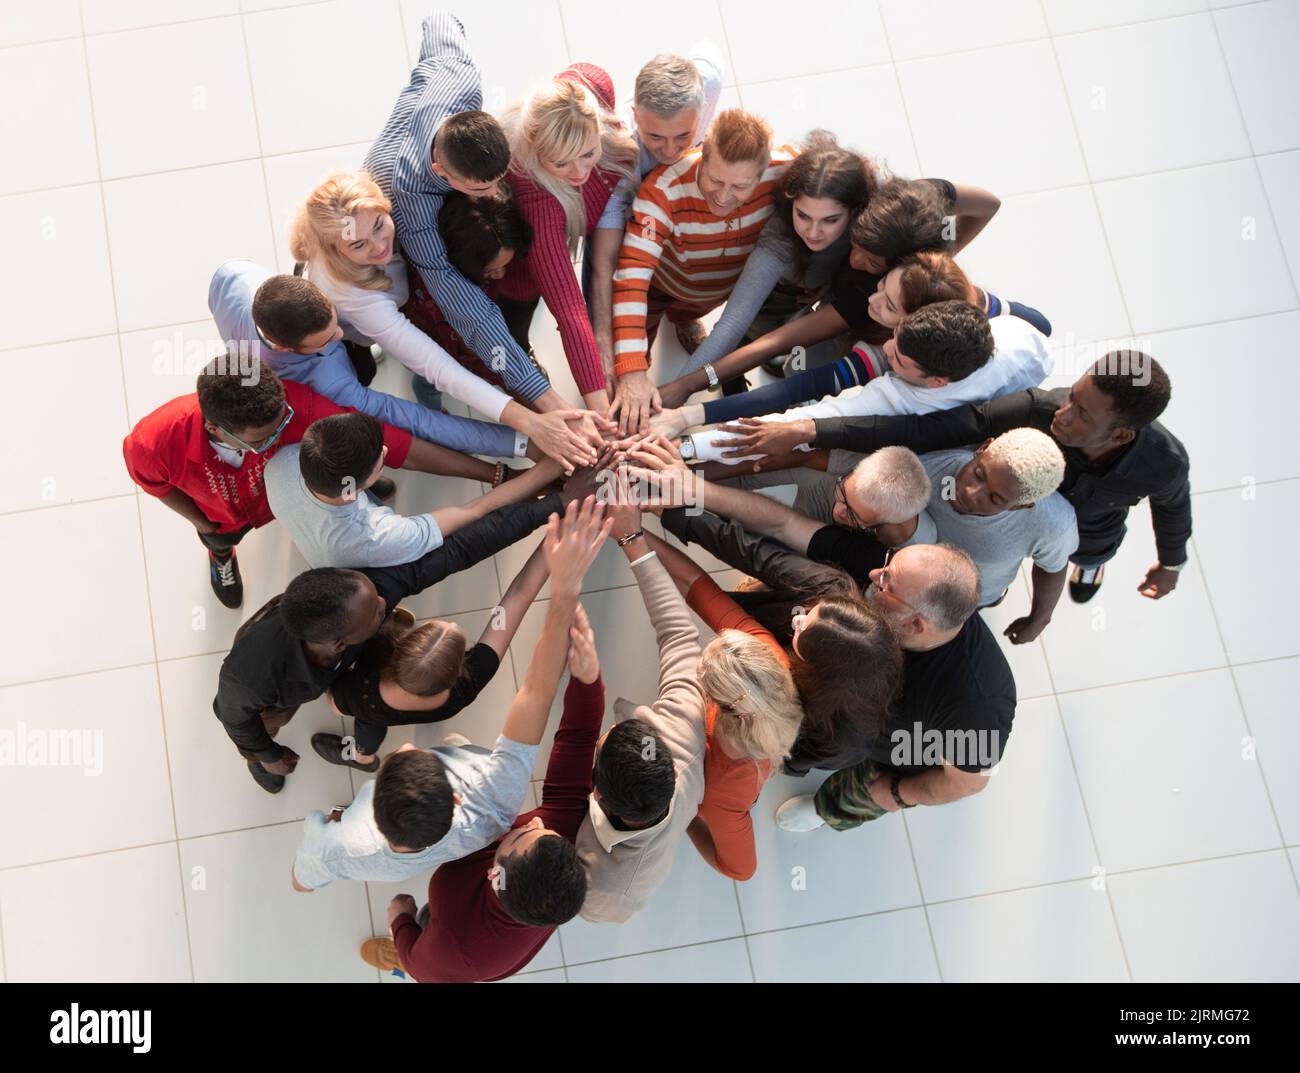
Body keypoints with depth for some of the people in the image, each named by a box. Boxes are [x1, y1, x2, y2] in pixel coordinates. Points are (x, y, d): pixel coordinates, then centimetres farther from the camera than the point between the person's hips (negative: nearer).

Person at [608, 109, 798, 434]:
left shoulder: (781, 171, -37)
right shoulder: (665, 190, -46)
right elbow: (631, 276, -50)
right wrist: (632, 372, -59)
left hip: (725, 286, 3)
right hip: (663, 281, -3)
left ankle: (683, 319, 68)